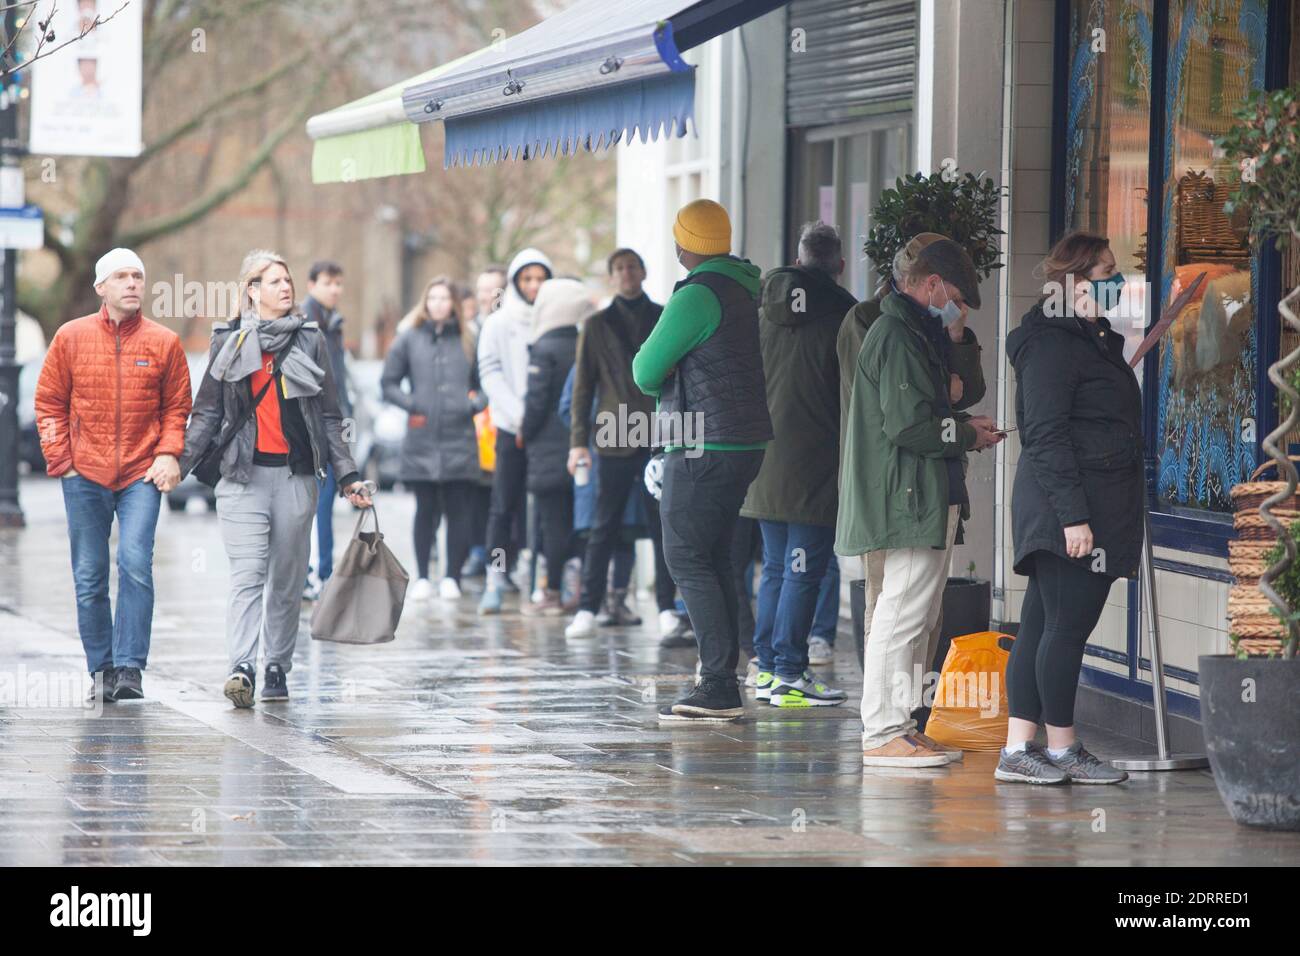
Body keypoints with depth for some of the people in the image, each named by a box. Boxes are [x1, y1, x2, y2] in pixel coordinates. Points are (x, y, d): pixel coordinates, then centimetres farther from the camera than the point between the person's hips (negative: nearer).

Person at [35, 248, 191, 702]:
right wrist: (60, 459, 0)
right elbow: (49, 403, 9)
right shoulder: (71, 337, 3)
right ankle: (101, 669, 15)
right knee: (89, 578, 4)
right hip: (85, 476, 1)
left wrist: (169, 453, -5)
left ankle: (130, 667, -14)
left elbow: (177, 407, 9)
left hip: (142, 475, -1)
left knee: (135, 564, -17)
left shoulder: (163, 342, 2)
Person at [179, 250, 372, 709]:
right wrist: (176, 464, -2)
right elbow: (207, 414, 8)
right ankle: (242, 669, -23)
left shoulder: (309, 340, 9)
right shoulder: (228, 342, 6)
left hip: (296, 476, 2)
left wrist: (347, 477, 6)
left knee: (286, 579, 6)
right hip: (243, 477, -2)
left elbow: (329, 418, 11)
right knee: (247, 574, -13)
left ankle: (278, 670, 13)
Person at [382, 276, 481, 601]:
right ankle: (422, 577, 13)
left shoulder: (469, 341, 5)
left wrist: (474, 403, -7)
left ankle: (452, 577, 8)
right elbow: (388, 382, 9)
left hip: (459, 440, 0)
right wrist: (410, 404, -5)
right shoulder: (409, 340, 6)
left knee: (459, 510, -1)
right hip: (421, 442, 0)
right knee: (426, 510, 5)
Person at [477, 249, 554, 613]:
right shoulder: (498, 324, 7)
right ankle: (495, 581, -2)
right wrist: (519, 415, -11)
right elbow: (491, 374, 1)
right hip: (511, 429, 0)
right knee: (505, 507, -2)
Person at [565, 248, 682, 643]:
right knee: (604, 528, 2)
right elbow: (584, 386, 7)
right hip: (615, 439, 0)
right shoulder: (598, 325, 10)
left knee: (663, 525, 0)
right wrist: (578, 440, -1)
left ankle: (667, 610, 3)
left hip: (661, 438, 0)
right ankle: (588, 608, 6)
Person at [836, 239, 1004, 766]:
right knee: (902, 613, -9)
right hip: (912, 499, -11)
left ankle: (895, 726, 19)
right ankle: (883, 733, -7)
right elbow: (908, 427, -21)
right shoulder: (899, 337, -15)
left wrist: (963, 425, 12)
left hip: (926, 499, 11)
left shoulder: (909, 332, 20)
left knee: (913, 614, 14)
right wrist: (968, 434, -7)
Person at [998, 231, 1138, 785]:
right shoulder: (1052, 345, -12)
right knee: (1068, 625, -6)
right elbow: (1047, 436, -18)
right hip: (1070, 509, -10)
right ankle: (1061, 748, 0)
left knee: (1041, 627, 8)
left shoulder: (1091, 341, 21)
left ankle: (1018, 749, 8)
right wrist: (1072, 515, -22)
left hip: (1090, 509, 10)